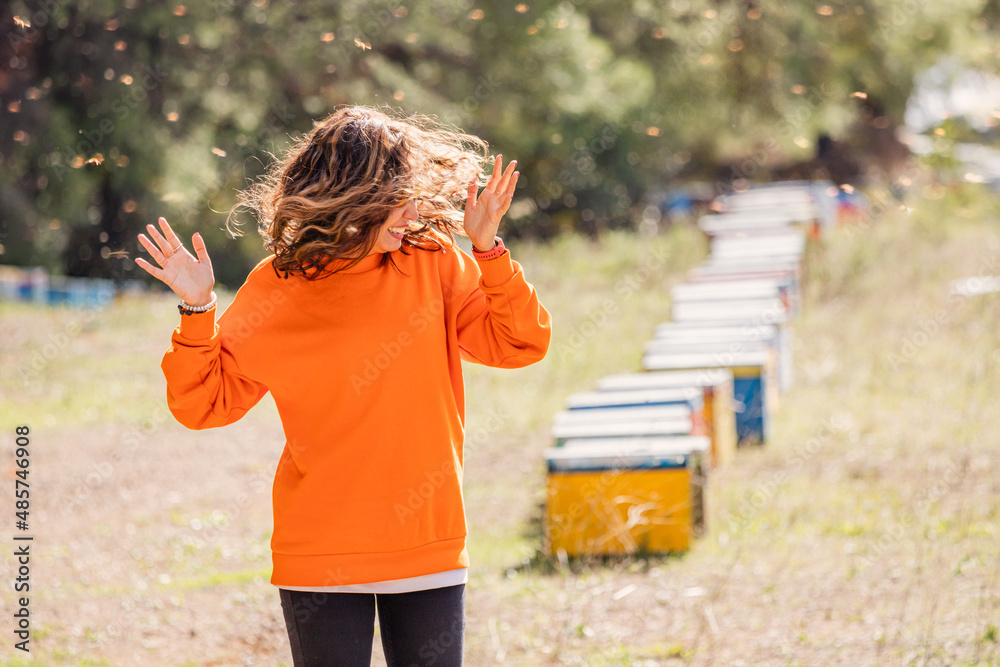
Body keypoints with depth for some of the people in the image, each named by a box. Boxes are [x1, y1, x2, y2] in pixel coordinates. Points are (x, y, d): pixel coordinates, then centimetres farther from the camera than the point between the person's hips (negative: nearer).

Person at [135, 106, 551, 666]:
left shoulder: (435, 264, 1)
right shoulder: (277, 289, -4)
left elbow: (521, 343, -2)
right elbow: (205, 403, 0)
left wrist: (488, 248, -12)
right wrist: (198, 312, -15)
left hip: (429, 547, 2)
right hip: (320, 552, -1)